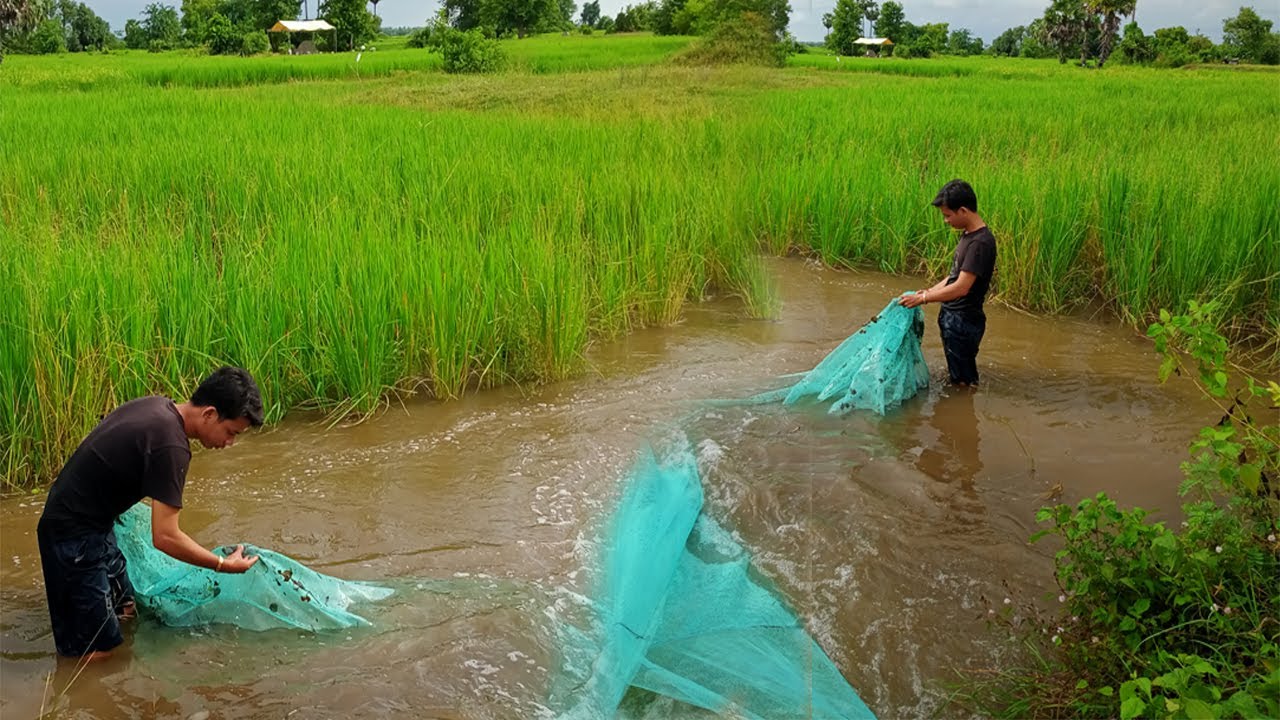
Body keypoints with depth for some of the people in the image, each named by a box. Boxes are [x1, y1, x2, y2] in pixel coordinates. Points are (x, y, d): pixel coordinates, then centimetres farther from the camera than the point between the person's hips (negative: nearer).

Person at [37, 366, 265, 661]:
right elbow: (165, 538, -26)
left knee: (125, 612, 20)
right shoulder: (171, 446, -27)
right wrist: (223, 565, -15)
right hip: (75, 537, -10)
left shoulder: (157, 405, 0)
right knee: (95, 652, -5)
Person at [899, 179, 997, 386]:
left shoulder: (980, 242, -25)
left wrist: (923, 298, -19)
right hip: (952, 316, 10)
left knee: (963, 381, 3)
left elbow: (961, 287, -27)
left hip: (964, 322, -10)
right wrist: (929, 291, 6)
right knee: (955, 376, 24)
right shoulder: (967, 235, 7)